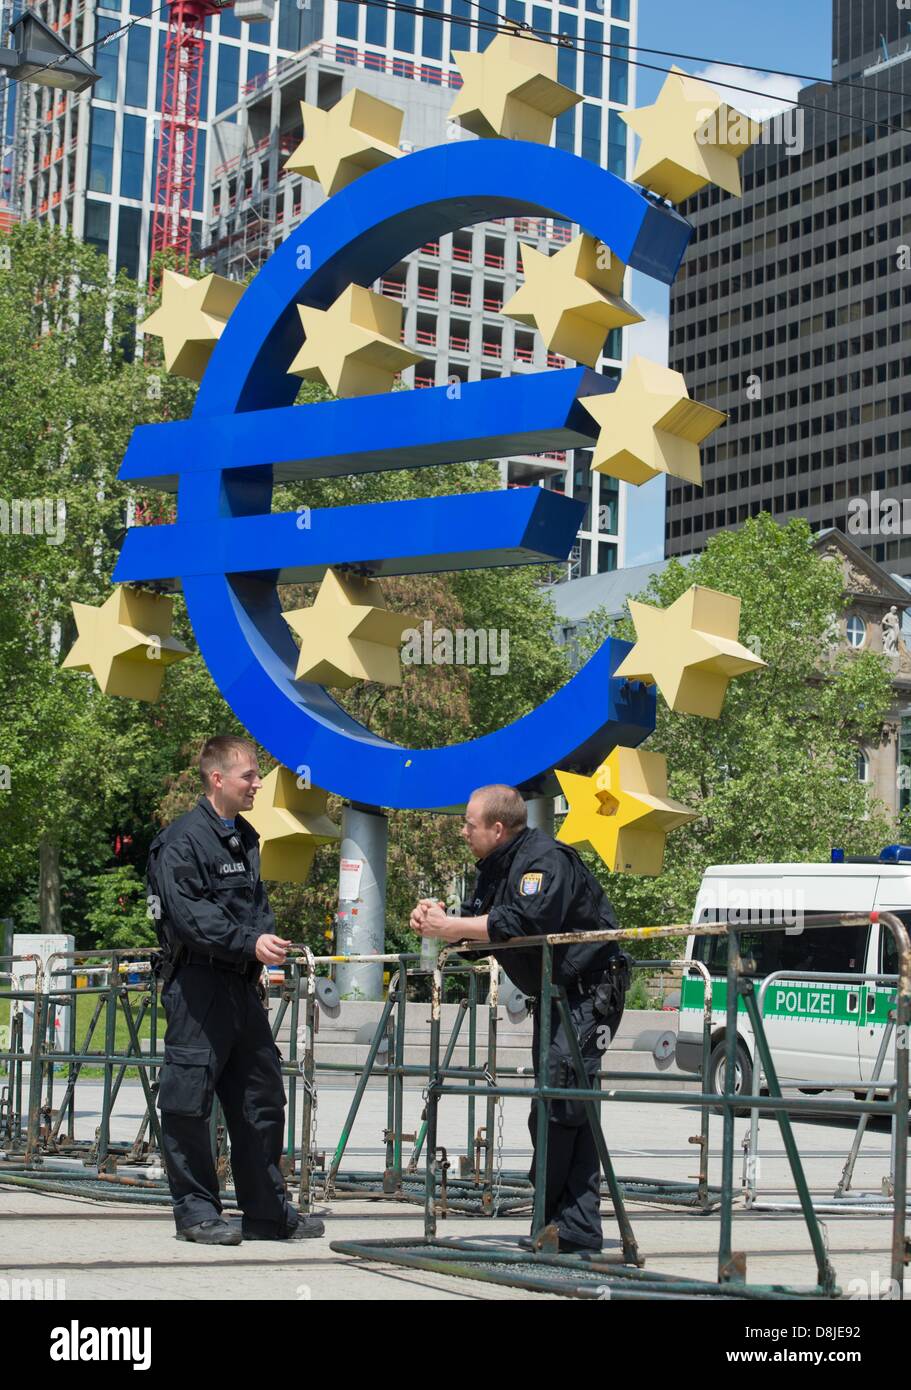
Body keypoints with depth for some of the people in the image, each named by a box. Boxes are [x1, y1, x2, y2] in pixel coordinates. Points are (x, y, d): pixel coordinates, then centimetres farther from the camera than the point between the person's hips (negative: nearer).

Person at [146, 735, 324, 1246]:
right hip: (197, 985, -9)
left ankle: (268, 1211, 18)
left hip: (243, 983, 9)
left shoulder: (245, 837, 17)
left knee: (261, 1098, 11)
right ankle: (196, 1211, 6)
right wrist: (249, 942, -26)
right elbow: (189, 914, -19)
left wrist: (269, 939, 8)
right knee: (189, 1102, -3)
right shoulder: (183, 840, -10)